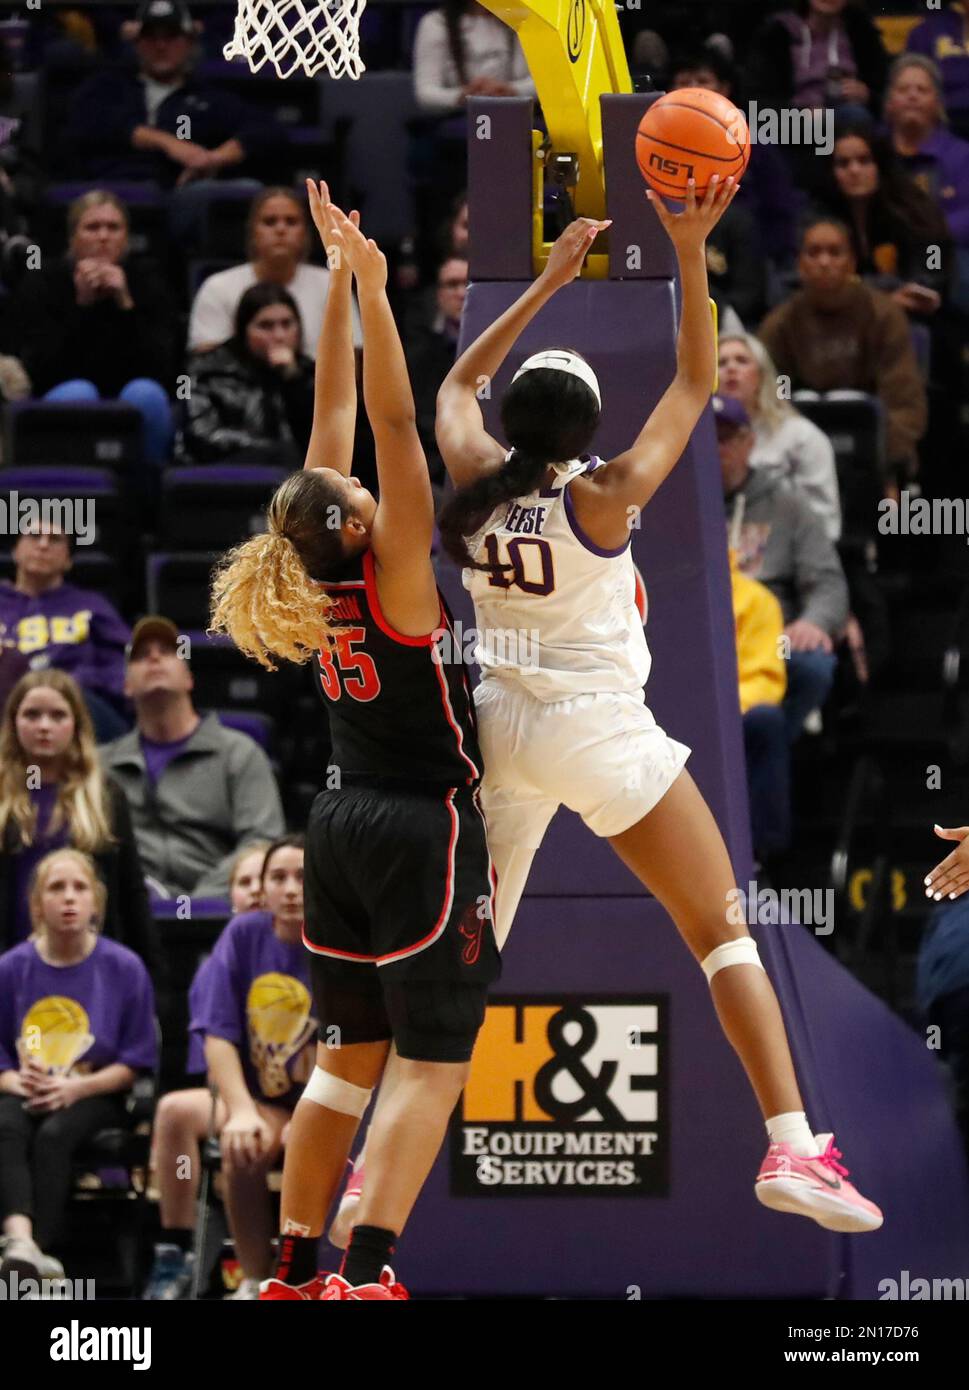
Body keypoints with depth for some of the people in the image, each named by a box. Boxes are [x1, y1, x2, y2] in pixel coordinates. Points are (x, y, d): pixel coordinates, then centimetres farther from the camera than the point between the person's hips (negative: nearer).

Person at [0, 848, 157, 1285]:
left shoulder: (123, 968, 1)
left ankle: (35, 1252, -45)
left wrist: (75, 1087, -14)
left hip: (94, 1096, -1)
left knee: (53, 1136, -35)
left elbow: (135, 1062, 1)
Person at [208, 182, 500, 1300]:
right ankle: (366, 1272, -18)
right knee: (433, 1062, -6)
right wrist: (370, 286, -24)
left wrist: (338, 279, 5)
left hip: (342, 824, 7)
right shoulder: (394, 573, -16)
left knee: (349, 1054, 14)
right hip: (426, 828, -7)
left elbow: (337, 411, 5)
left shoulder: (319, 580, 0)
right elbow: (391, 421, -21)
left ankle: (294, 1268, 12)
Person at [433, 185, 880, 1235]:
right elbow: (694, 383, -5)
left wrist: (550, 280, 20)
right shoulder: (603, 497, -13)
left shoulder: (475, 482, -1)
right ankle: (791, 1147, -12)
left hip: (498, 727, 5)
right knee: (722, 932, 0)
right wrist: (690, 253, -7)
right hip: (601, 732, -4)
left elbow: (458, 383, 19)